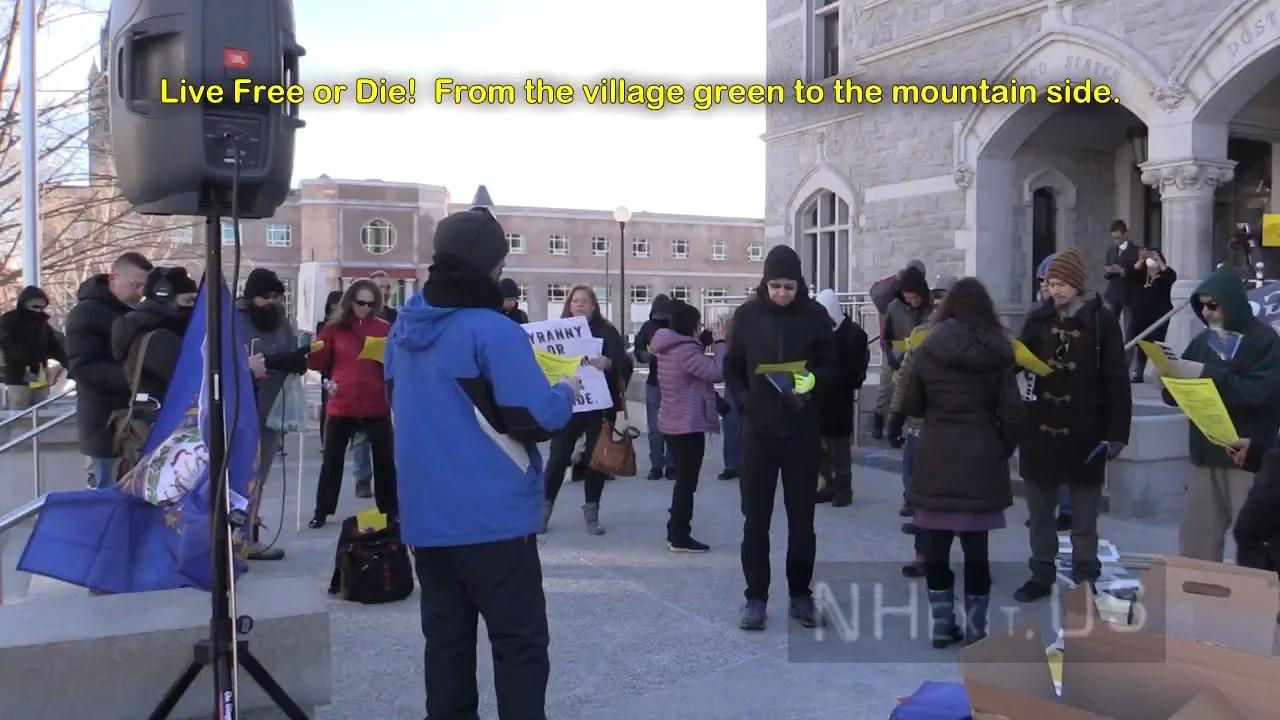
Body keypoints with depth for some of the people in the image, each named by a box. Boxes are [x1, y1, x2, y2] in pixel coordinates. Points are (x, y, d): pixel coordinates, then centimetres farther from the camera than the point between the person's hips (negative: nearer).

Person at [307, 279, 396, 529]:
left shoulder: (384, 328, 3)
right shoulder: (335, 328, 2)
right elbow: (318, 363, 1)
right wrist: (312, 349, -18)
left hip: (376, 405, 0)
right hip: (342, 405, 0)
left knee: (384, 459, 6)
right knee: (332, 459, 7)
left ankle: (389, 510, 17)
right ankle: (321, 512, 17)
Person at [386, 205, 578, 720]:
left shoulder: (405, 326, 8)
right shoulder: (491, 329, -15)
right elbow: (535, 420, -17)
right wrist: (565, 393, 1)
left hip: (425, 514, 7)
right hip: (492, 516, -7)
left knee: (446, 637, 13)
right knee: (520, 642, 1)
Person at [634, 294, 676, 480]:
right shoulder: (648, 327, 5)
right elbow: (638, 350, 1)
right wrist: (646, 355, -20)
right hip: (654, 382, 2)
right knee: (655, 427, 3)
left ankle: (671, 465, 10)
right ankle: (656, 465, 11)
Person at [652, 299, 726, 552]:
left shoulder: (669, 348, 11)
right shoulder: (685, 350, -20)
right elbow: (717, 372, -25)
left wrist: (705, 343, 6)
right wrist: (720, 342, -13)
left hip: (672, 423, 10)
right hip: (689, 425, -10)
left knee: (683, 480, 17)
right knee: (687, 482, -2)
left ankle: (676, 533, 23)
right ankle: (680, 538, 3)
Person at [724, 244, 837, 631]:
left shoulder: (815, 315, -2)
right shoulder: (747, 314, -1)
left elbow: (831, 367, 5)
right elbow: (732, 368, 8)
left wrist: (813, 380, -17)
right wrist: (744, 403, -8)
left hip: (803, 430, 0)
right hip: (758, 429, 0)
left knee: (802, 517, 9)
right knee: (756, 518, 5)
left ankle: (801, 595, 21)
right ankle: (756, 597, 15)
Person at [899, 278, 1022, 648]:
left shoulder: (928, 348, -2)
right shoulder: (997, 352, -2)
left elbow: (910, 405, 2)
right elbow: (1011, 412, -3)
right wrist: (1005, 448, 12)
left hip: (936, 458, 0)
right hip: (981, 459, 0)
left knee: (936, 546, 8)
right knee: (976, 548, 6)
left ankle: (942, 625, 14)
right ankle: (975, 629, 12)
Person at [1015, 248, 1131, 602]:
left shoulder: (1102, 321, -7)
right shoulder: (1039, 318, 2)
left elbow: (1117, 380, -8)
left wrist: (1117, 432, -11)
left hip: (1085, 433, -3)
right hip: (1040, 430, 4)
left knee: (1084, 517, 9)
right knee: (1040, 511, 13)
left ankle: (1086, 581, 20)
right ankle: (1041, 575, 25)